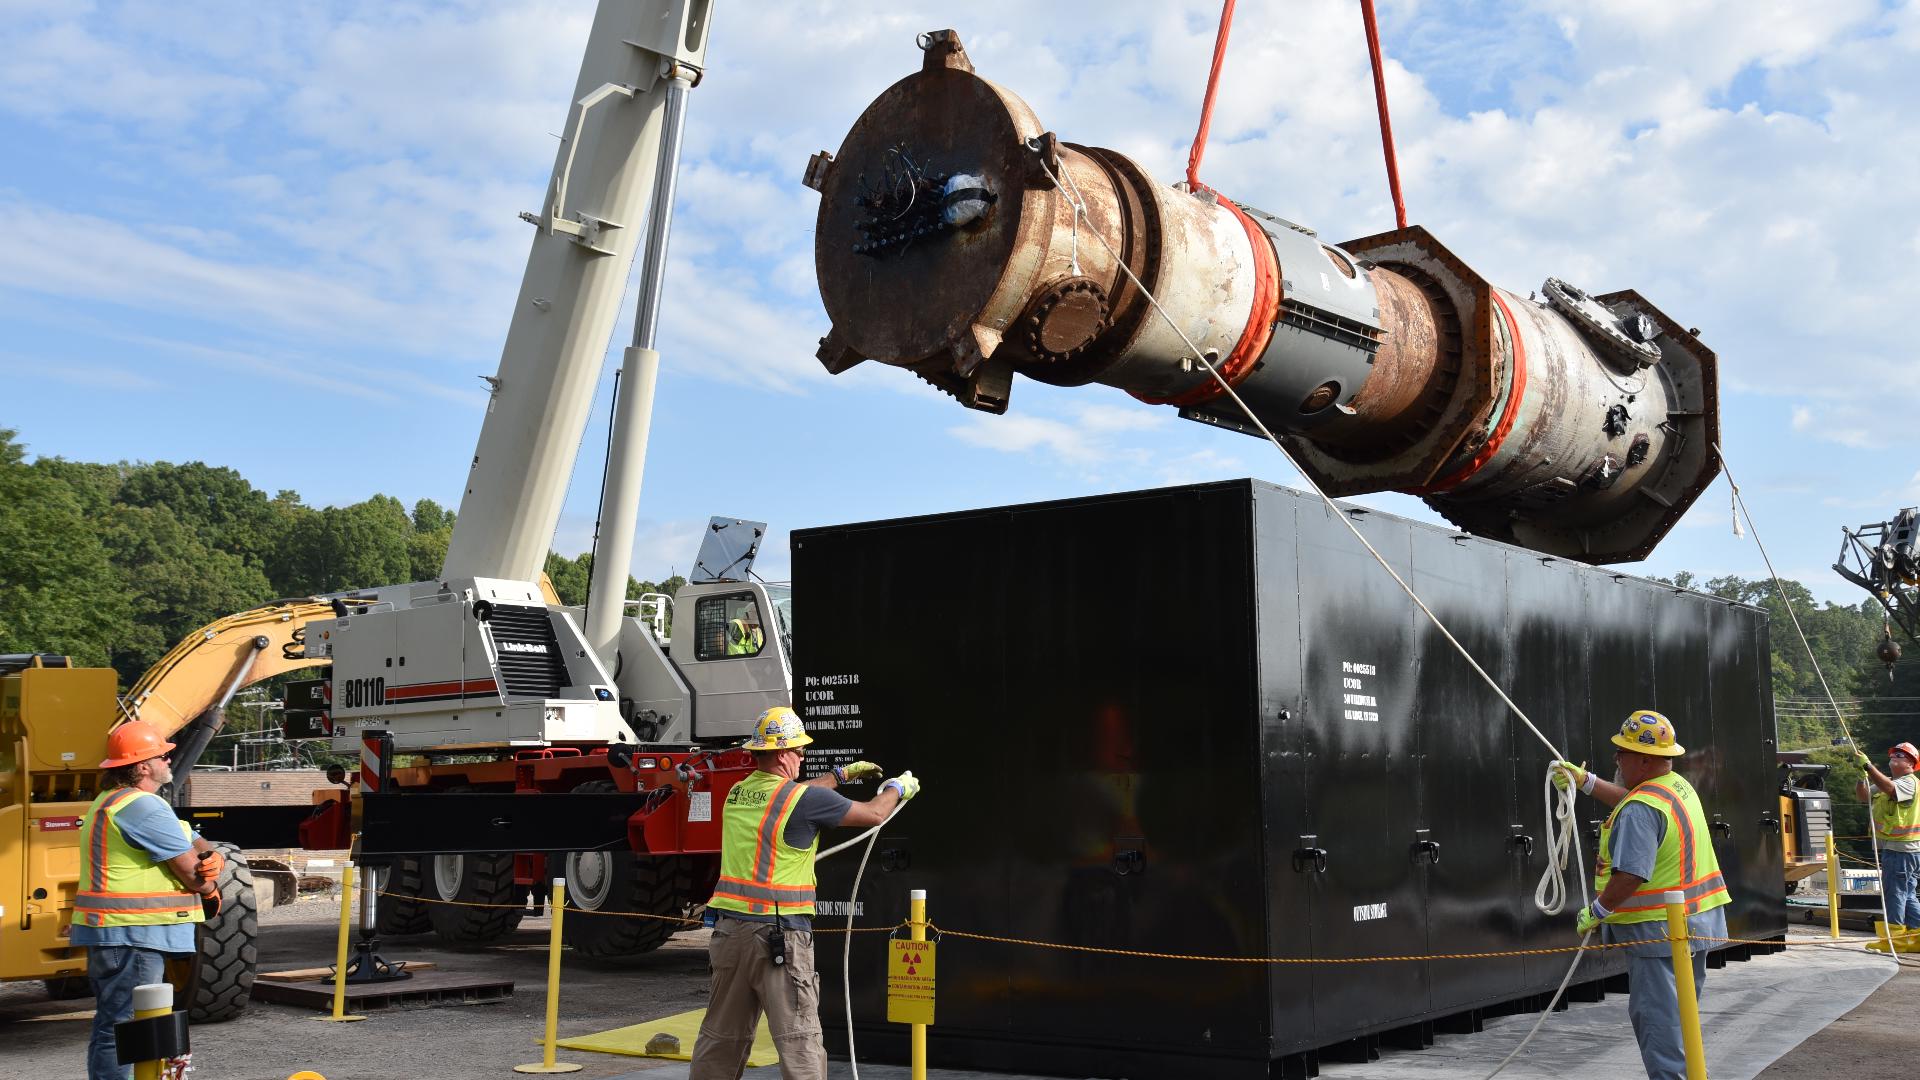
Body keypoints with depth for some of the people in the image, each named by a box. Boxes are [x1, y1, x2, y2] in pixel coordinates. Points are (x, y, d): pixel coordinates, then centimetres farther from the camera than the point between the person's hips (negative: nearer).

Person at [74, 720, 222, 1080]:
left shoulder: (111, 803, 18)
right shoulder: (143, 807, -17)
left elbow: (195, 847, 15)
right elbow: (194, 874, -17)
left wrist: (214, 859, -7)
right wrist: (209, 887, 5)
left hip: (115, 933, 11)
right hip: (131, 936, -11)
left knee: (115, 1025, 18)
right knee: (120, 1027, -9)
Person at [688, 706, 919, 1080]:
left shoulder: (737, 794, 10)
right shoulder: (804, 800, -11)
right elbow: (873, 813, 1)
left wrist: (841, 774, 39)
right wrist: (898, 788, 22)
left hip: (729, 928, 7)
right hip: (779, 935, -7)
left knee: (721, 1035, 16)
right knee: (799, 1039, -3)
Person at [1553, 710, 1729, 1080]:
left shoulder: (1639, 810, -22)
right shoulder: (1680, 786, 9)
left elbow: (1630, 876, -28)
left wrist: (1596, 911, -16)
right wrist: (1585, 780, 34)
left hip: (1657, 930, -10)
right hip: (1696, 923, 10)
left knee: (1656, 1019, -2)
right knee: (1678, 1015, 20)